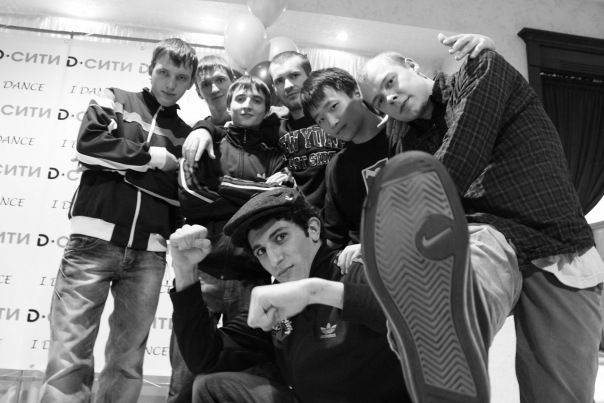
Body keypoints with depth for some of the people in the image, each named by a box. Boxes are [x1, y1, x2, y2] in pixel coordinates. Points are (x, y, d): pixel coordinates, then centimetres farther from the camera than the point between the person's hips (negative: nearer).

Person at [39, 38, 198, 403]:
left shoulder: (186, 135, 17)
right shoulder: (114, 100, 14)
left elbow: (182, 195, 8)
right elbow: (89, 146, -5)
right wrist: (154, 158, -2)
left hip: (148, 253, 2)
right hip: (95, 240, -2)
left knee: (128, 361, 3)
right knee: (69, 353, -6)